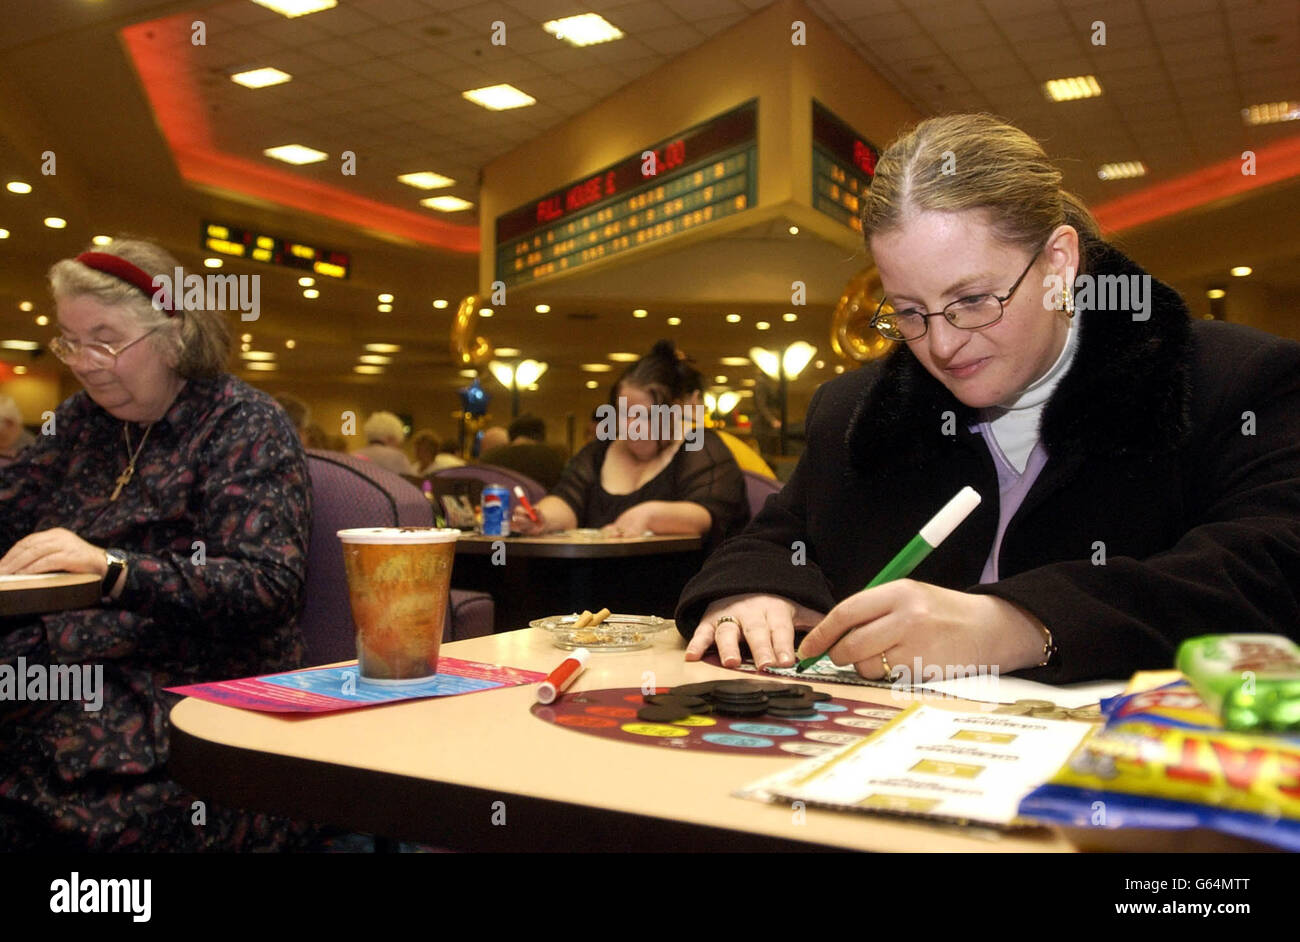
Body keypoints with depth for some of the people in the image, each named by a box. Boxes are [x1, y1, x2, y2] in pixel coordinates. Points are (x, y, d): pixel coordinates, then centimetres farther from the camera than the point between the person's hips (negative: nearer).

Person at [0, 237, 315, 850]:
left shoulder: (244, 425, -3)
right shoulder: (83, 418, 18)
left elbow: (270, 585, -16)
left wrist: (110, 566, -24)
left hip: (196, 685, -6)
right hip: (60, 669, 6)